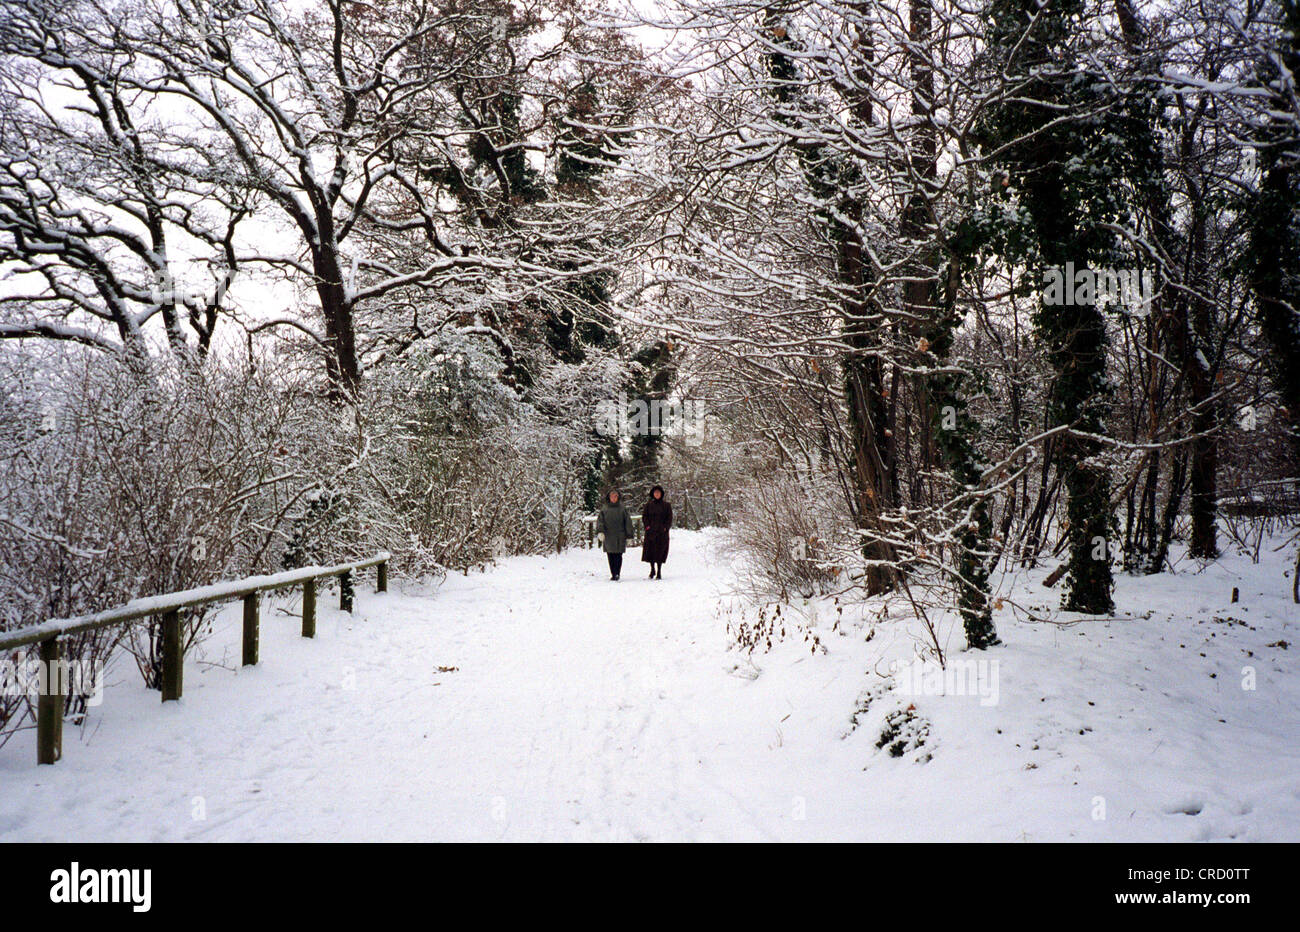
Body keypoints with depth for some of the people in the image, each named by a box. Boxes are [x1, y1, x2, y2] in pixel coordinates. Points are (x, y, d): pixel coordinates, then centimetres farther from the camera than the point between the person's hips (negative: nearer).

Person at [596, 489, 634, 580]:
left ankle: (617, 574, -6)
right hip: (608, 537, 2)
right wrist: (600, 531, -15)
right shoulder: (604, 509, 10)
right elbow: (600, 521, 2)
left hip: (620, 538, -1)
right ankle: (613, 574, 10)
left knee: (618, 556, -7)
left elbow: (628, 522, 7)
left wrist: (628, 535, 2)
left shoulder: (623, 509, 7)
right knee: (611, 557, 4)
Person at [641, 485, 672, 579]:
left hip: (662, 531, -2)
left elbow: (670, 517, 3)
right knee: (650, 550, 1)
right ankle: (652, 569, 18)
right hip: (651, 531, 2)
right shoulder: (649, 504, 9)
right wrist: (647, 526, -6)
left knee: (660, 551, -3)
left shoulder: (666, 505, 5)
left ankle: (659, 572, 3)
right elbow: (644, 516, 9)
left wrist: (665, 527, -8)